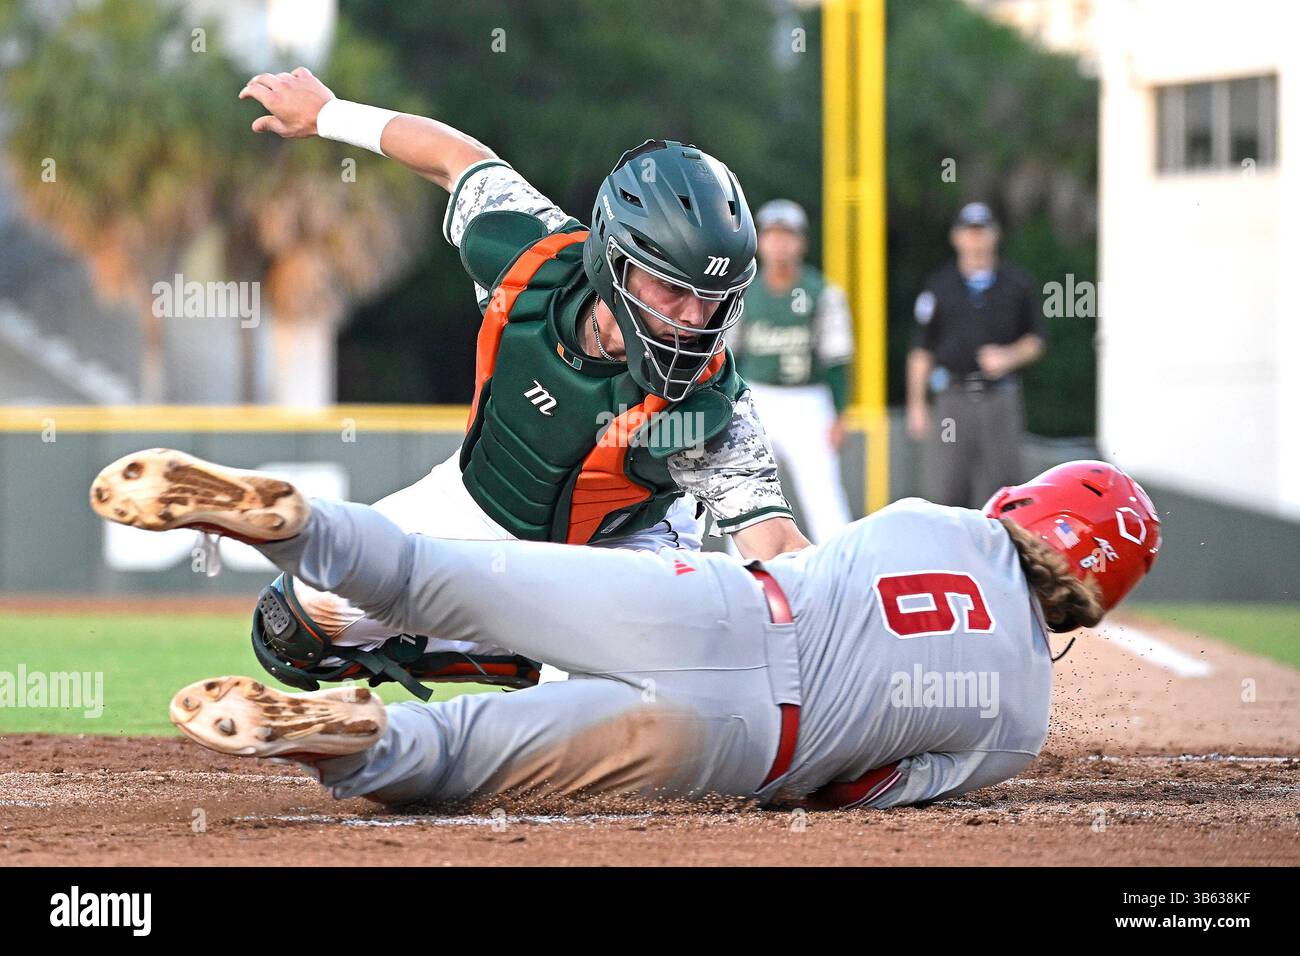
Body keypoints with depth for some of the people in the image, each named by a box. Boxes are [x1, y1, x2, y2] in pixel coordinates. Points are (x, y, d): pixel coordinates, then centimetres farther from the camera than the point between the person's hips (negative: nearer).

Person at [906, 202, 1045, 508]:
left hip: (1000, 399, 0)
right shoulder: (939, 287, 8)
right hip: (954, 399, 0)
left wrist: (1010, 357, -7)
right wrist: (917, 405, 4)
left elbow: (1035, 341, 14)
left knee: (1000, 489, -4)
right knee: (946, 490, -6)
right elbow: (921, 350, 9)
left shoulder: (1017, 284, 9)